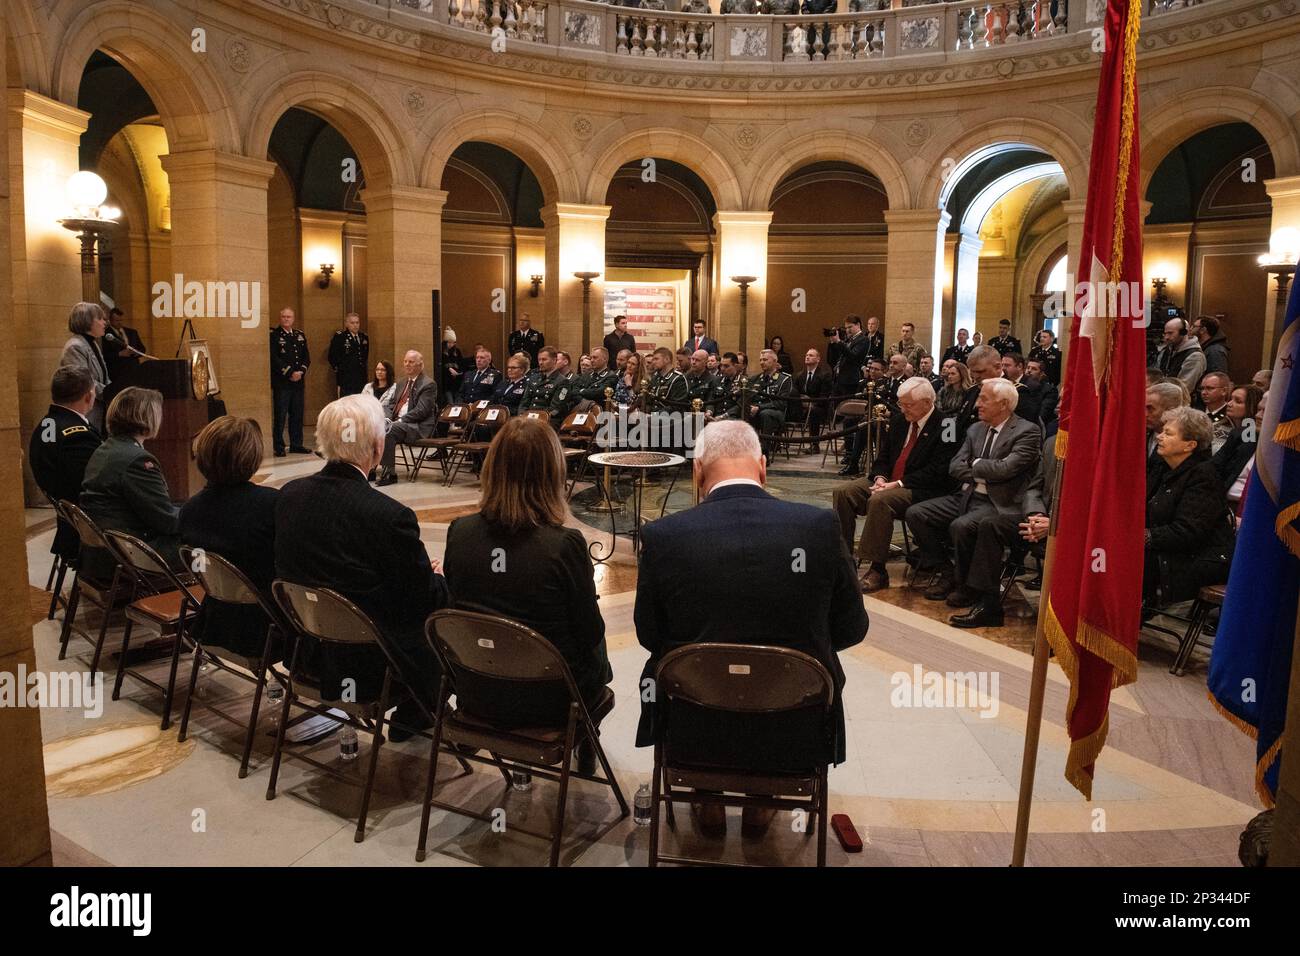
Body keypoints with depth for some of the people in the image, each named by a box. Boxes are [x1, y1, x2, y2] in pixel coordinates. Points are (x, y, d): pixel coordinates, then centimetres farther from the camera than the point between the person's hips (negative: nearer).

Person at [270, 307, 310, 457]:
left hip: (298, 381, 6)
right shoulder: (273, 335, -4)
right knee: (280, 415, -3)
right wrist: (290, 373, -15)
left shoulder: (300, 335, 14)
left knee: (297, 415, 10)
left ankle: (296, 445, 18)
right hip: (281, 382, -6)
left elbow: (306, 356, 13)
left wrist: (301, 371, -4)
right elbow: (274, 358, -12)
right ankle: (279, 447, 2)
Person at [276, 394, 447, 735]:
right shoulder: (391, 516, -27)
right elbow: (426, 600, -16)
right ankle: (412, 716, 31)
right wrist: (439, 578, 8)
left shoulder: (289, 494, -7)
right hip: (371, 665, -7)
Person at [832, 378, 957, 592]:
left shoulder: (944, 427, -9)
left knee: (880, 500, -35)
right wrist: (880, 477, -3)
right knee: (841, 492, -13)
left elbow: (937, 471, -16)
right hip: (887, 481, 8)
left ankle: (877, 570, -26)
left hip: (918, 489, -7)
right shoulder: (898, 420, 14)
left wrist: (899, 483, -21)